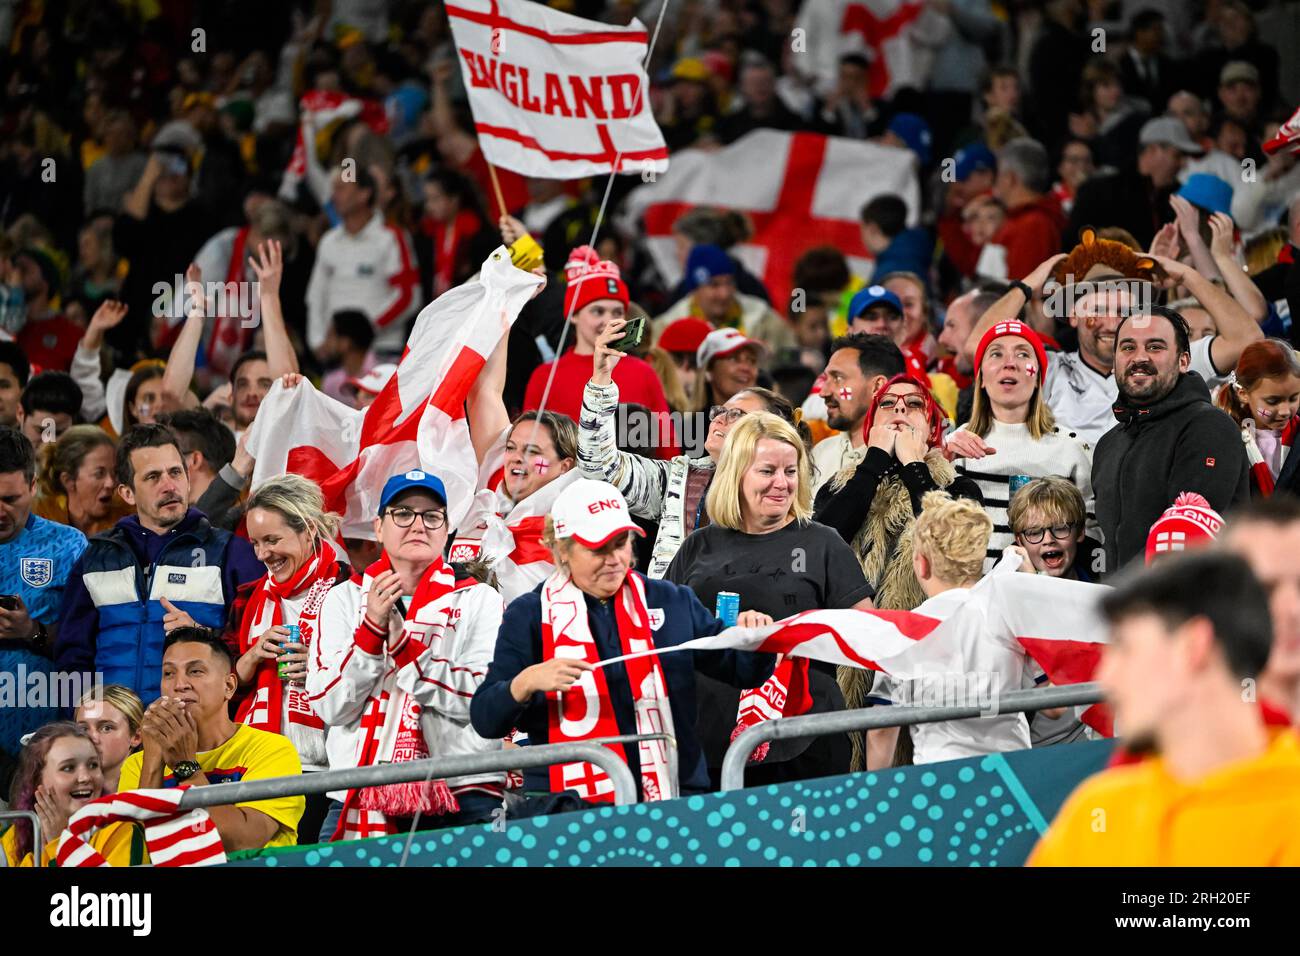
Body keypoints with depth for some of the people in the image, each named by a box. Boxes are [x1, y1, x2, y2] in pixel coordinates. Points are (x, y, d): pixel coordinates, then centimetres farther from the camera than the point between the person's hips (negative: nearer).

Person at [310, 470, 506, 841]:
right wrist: (372, 627, -11)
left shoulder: (479, 600, 8)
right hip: (358, 802, 1)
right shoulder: (344, 598, 12)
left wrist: (403, 645, -15)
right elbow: (328, 706, 0)